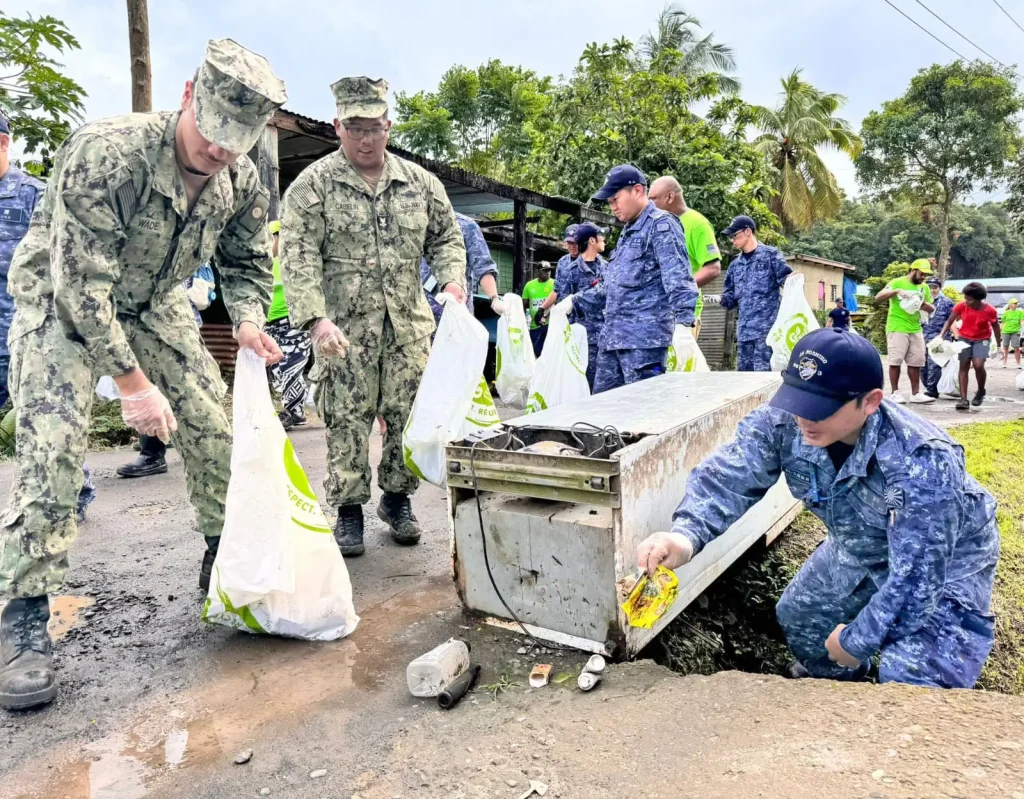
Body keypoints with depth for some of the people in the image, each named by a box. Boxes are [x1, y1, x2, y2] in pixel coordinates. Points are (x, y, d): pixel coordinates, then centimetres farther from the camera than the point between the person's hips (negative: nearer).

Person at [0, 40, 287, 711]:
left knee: (213, 426, 0)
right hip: (61, 297, -5)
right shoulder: (105, 152, -31)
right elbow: (81, 284, -31)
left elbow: (247, 262, 4)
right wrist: (131, 382, -30)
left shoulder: (244, 182, -14)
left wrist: (248, 320, -17)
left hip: (156, 303, 5)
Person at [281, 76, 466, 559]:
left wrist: (452, 281, -3)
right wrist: (316, 318, -21)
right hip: (344, 327, -3)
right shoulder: (313, 184, 0)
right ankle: (348, 510, 16)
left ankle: (397, 499, 26)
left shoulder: (419, 182, 11)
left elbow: (446, 238, 18)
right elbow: (298, 257, -8)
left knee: (409, 416, 7)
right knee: (347, 420, 1)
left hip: (409, 324, 3)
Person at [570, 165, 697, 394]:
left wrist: (683, 322, -29)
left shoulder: (661, 225, -6)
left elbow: (678, 279, -17)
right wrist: (576, 300, 28)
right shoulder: (628, 232, 23)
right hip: (614, 334, 10)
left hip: (645, 336, -9)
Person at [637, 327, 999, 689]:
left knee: (911, 678, -19)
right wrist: (686, 534, -56)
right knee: (797, 616, 15)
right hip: (861, 547, 6)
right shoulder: (783, 421, -27)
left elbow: (915, 575, -35)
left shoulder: (921, 463, -41)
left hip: (946, 560, -5)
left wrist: (856, 641, -23)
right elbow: (729, 475, -35)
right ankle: (834, 682, 47)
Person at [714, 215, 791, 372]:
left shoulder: (770, 255, 1)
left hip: (766, 326, -6)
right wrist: (721, 299, -3)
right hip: (744, 328, 6)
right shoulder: (735, 264, 18)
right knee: (743, 371, 8)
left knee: (763, 372, -10)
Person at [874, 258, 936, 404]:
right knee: (895, 361, -4)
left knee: (916, 362, 6)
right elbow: (878, 297, -16)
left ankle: (915, 393, 12)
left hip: (916, 330, 6)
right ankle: (895, 393, 2)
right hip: (896, 329, -6)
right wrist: (896, 291, -29)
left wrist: (924, 304, -6)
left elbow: (932, 309, 16)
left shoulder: (924, 287, 12)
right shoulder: (897, 282, -5)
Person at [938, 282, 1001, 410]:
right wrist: (941, 335, -23)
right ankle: (963, 399, -6)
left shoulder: (990, 310, -20)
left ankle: (981, 391, 9)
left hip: (982, 340, -2)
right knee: (964, 366, -5)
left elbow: (995, 327, -4)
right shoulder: (960, 306, -17)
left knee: (978, 365, -19)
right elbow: (949, 321, -7)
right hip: (964, 338, 2)